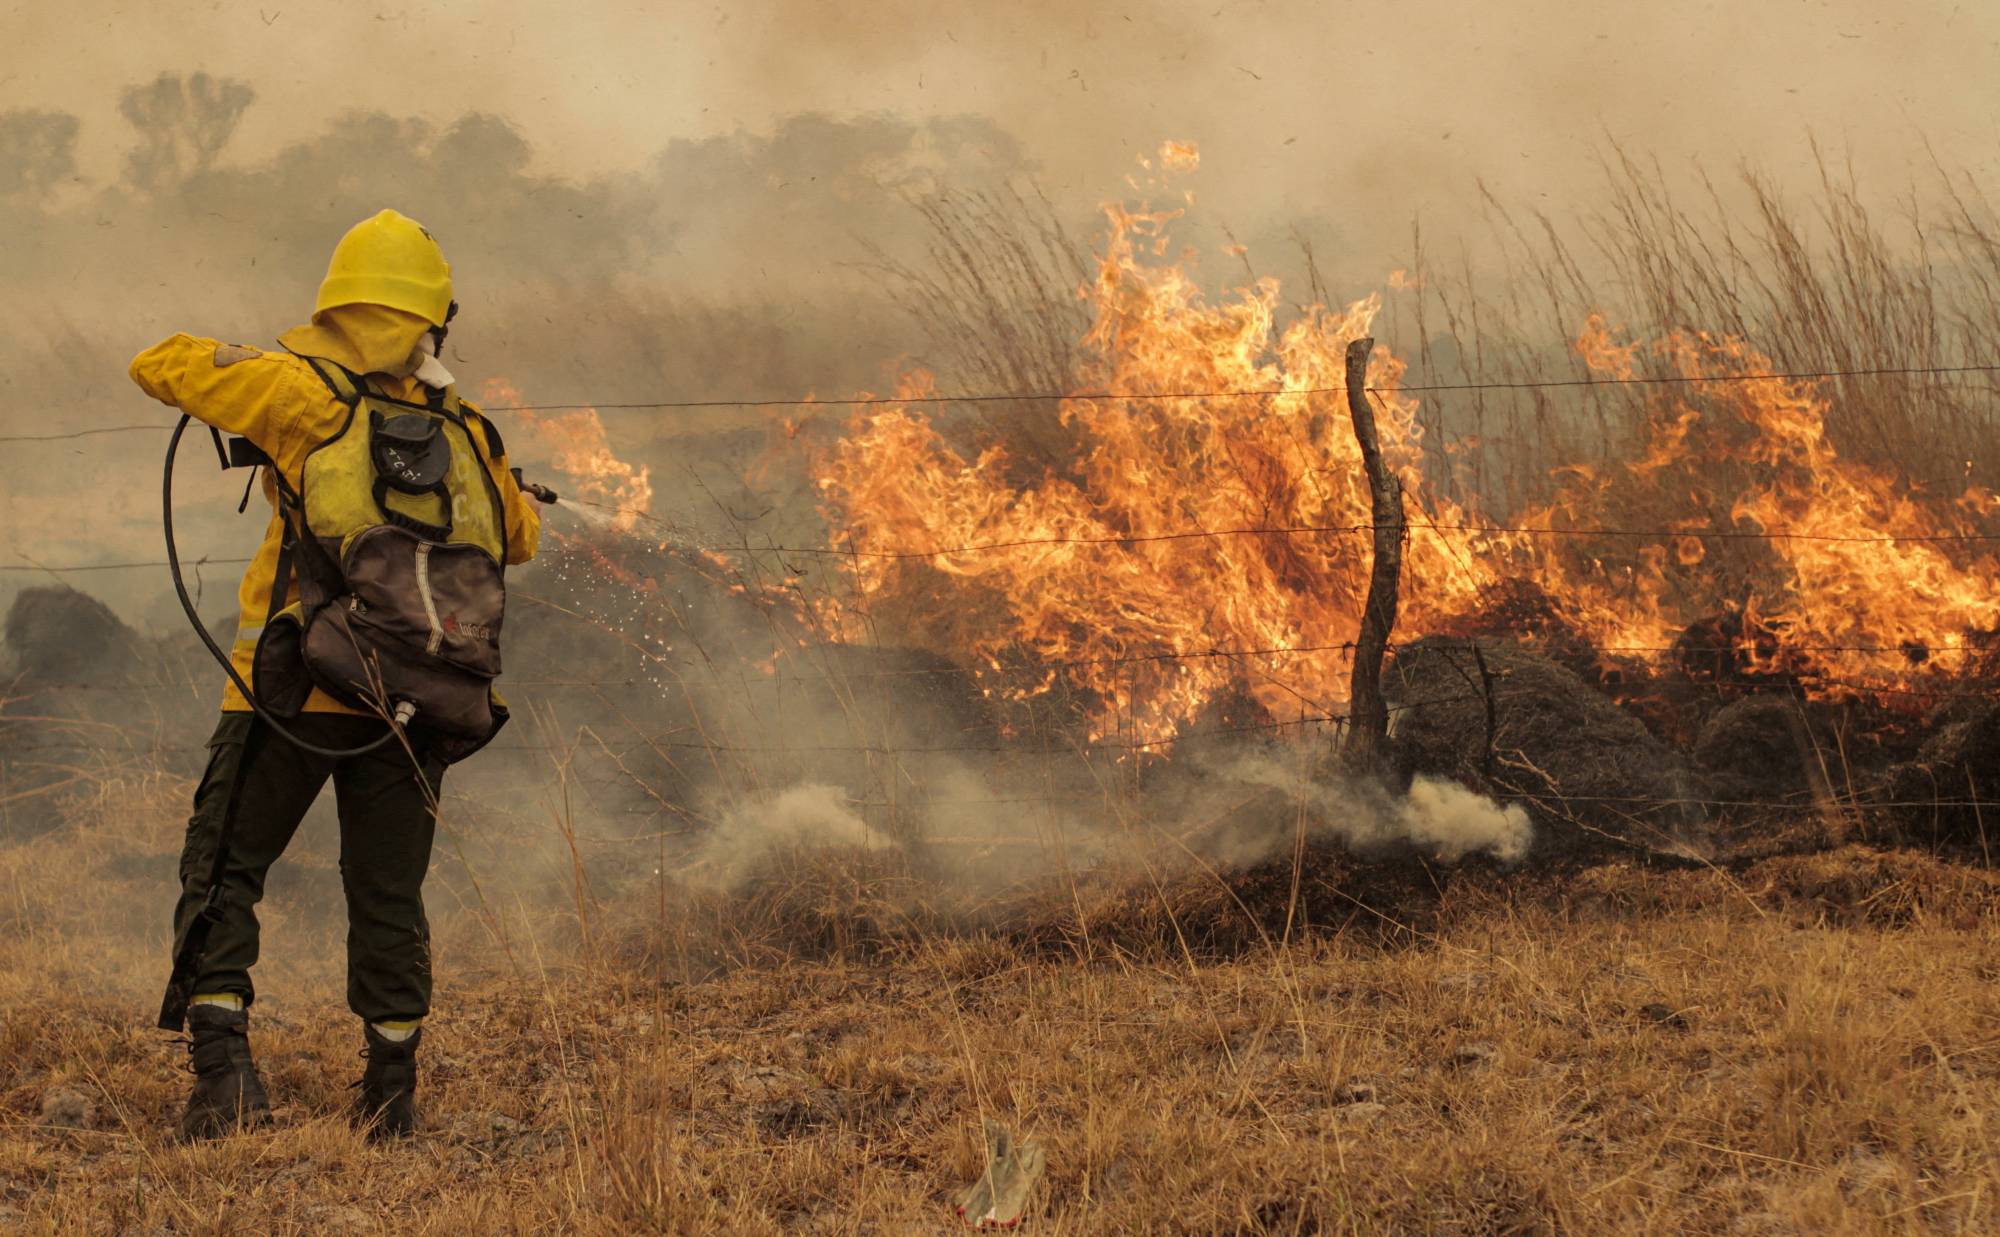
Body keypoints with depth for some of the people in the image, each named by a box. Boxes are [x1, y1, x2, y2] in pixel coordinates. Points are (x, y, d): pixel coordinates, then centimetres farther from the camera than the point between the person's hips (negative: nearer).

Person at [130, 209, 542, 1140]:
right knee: (389, 892, 14)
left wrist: (256, 359, 18)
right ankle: (392, 1094, 15)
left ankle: (222, 1064, -9)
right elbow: (519, 537, 22)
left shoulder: (301, 392, -6)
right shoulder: (467, 434, 5)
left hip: (295, 689, -3)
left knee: (223, 872, 6)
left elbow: (159, 365, 1)